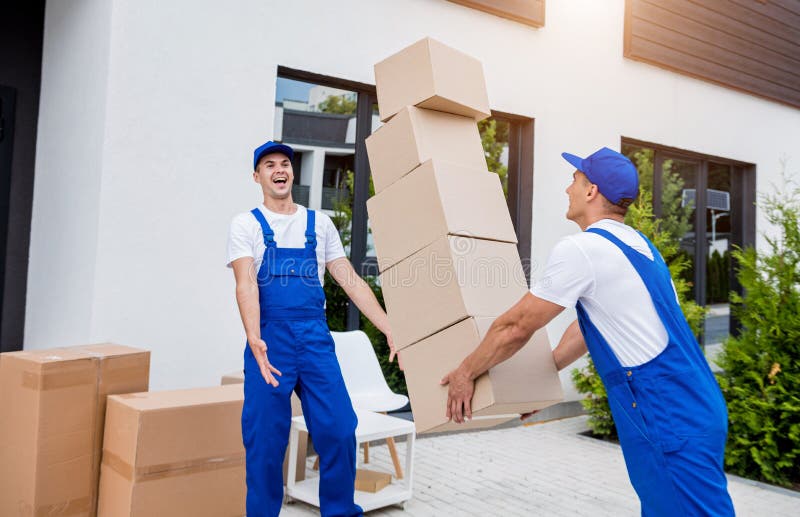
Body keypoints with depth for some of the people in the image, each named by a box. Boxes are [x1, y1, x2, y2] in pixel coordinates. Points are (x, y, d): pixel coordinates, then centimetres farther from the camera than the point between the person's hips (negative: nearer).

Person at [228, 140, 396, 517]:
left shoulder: (319, 223, 12)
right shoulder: (247, 225, 4)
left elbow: (351, 282, 10)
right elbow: (246, 285, -11)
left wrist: (390, 329, 1)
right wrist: (254, 340, -28)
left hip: (316, 338, 3)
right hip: (269, 341, -2)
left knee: (339, 432, 1)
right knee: (265, 441, 3)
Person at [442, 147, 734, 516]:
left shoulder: (579, 249, -16)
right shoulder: (639, 244, 13)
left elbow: (515, 328, -9)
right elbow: (588, 325, 20)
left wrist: (466, 372, 6)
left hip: (669, 423, -9)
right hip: (695, 404, 9)